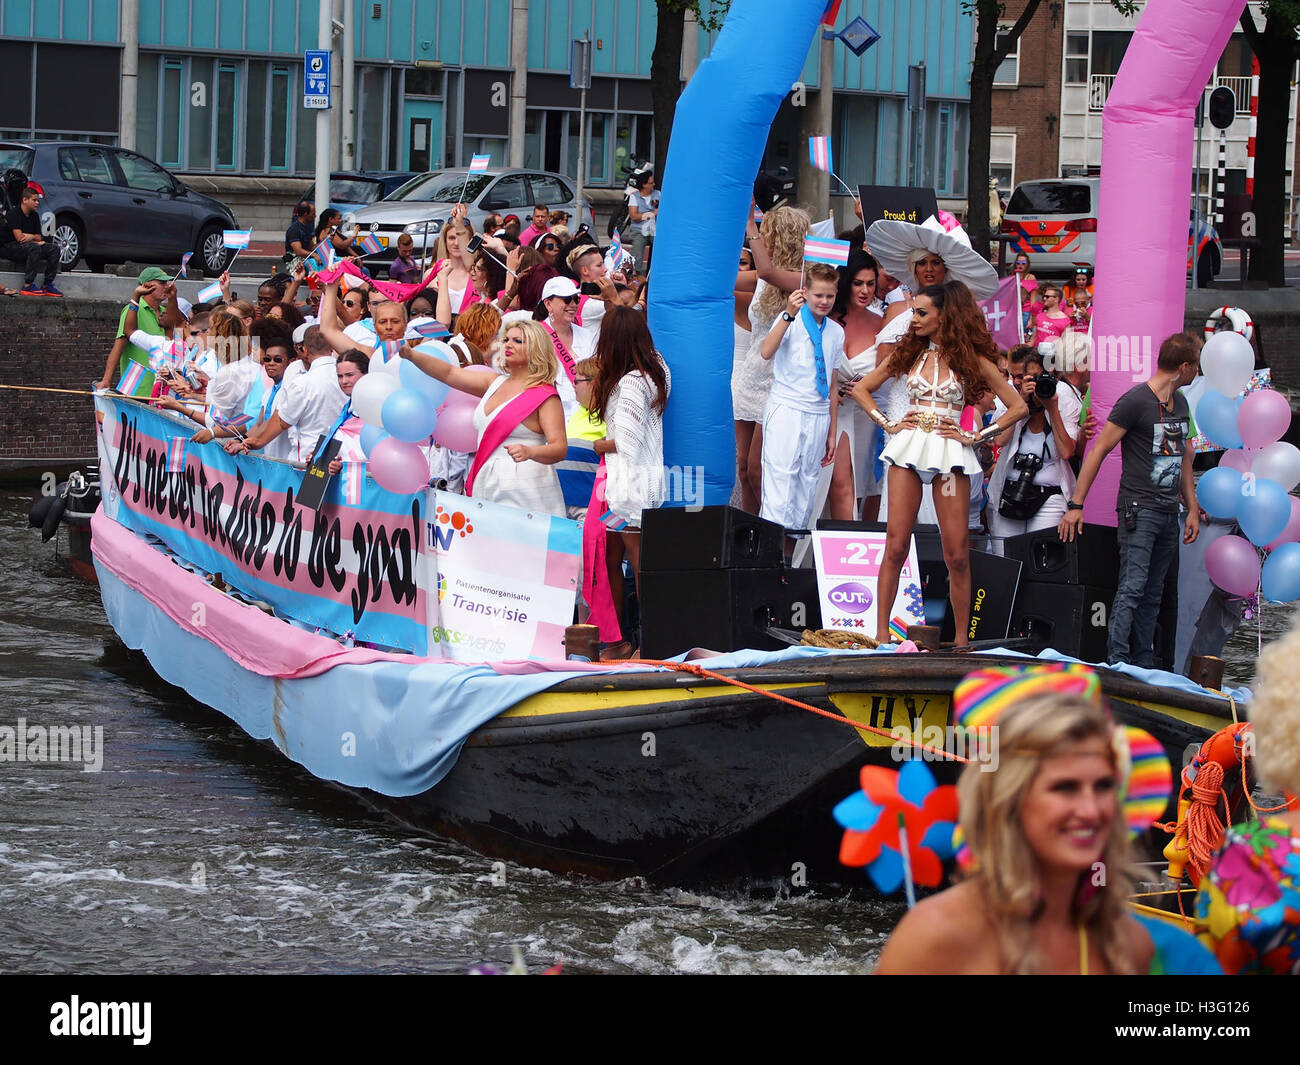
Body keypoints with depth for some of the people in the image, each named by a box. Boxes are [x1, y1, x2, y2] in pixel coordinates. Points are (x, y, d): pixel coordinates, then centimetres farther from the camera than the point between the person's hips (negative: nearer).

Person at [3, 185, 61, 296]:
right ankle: (28, 286, -36)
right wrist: (36, 241, -9)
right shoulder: (14, 213, -14)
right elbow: (19, 238, -22)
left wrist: (31, 237, -12)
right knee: (34, 248, -35)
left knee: (54, 248, -7)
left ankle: (48, 286, -10)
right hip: (8, 247, -8)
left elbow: (39, 237, 12)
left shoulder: (34, 216, 11)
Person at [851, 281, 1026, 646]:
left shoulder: (971, 359, 3)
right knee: (896, 545, -5)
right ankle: (881, 633, -4)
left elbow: (1019, 407, 3)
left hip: (950, 453, -2)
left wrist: (975, 437, -2)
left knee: (957, 553, -2)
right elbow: (861, 389, 21)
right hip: (909, 447, 2)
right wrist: (888, 424, 8)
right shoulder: (908, 353, 11)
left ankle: (961, 639, 6)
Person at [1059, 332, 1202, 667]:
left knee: (1153, 595, 7)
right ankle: (1117, 662, -17)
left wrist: (1193, 509, 21)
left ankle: (1143, 667, 8)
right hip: (1139, 510, -7)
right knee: (1133, 587, -14)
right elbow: (1099, 450, -9)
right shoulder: (1135, 401, -10)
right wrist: (1076, 505, -11)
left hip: (1168, 513, 7)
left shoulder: (1180, 403, 16)